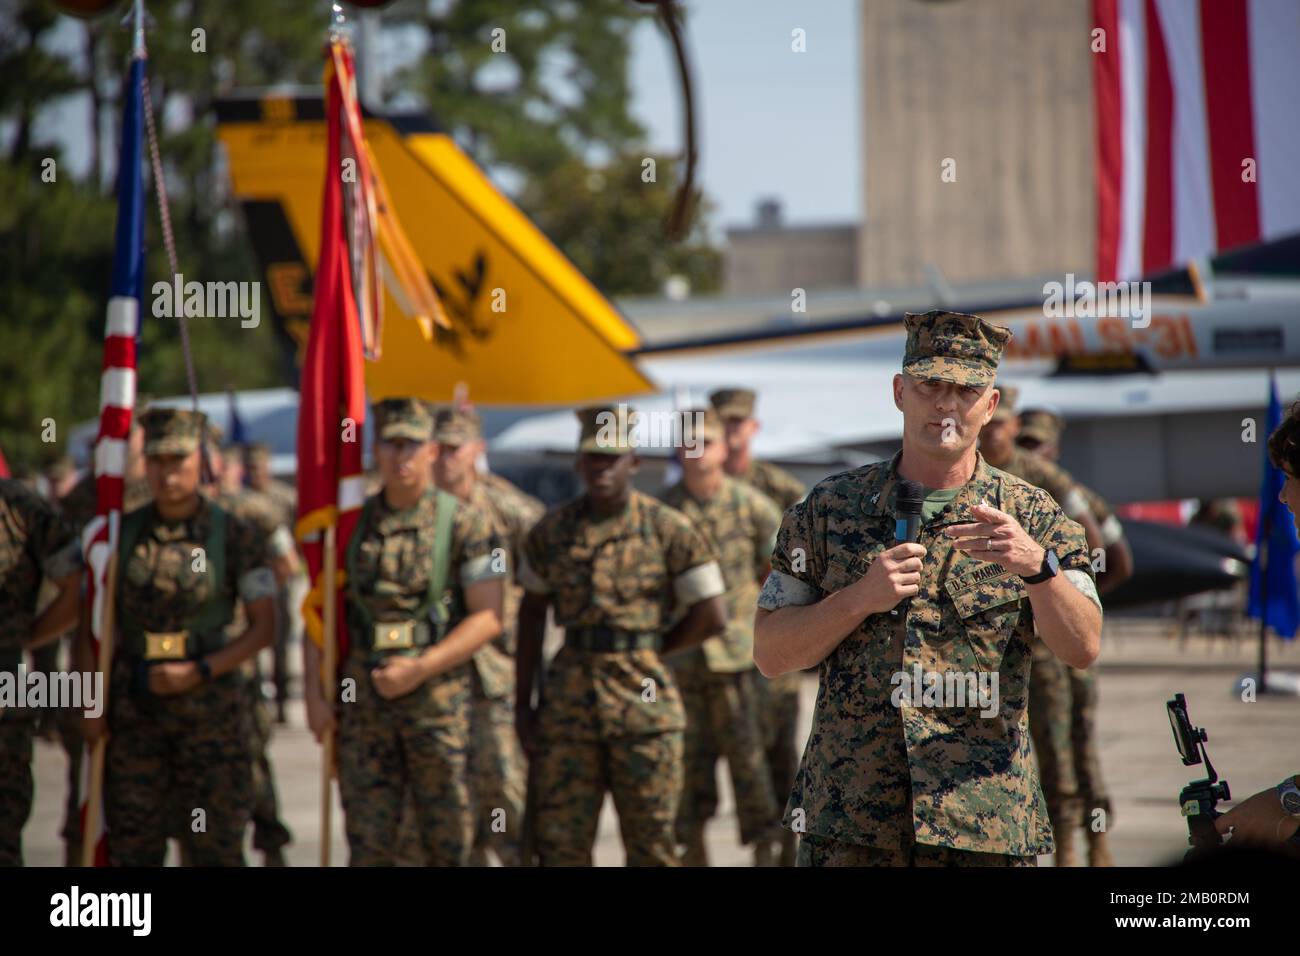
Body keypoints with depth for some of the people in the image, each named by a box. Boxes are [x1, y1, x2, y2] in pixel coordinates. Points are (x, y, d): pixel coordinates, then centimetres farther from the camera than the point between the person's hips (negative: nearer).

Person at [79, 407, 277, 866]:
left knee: (215, 845, -1)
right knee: (132, 844, 2)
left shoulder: (235, 535, -1)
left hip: (210, 703, -2)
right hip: (133, 708, 2)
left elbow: (263, 627, -1)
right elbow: (91, 624, 9)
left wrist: (199, 672, -12)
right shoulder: (121, 533, 6)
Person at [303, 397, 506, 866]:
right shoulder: (351, 524, 9)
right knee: (367, 843, 3)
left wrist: (420, 668, -15)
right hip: (363, 701, 3)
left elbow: (489, 616, -6)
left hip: (439, 701, -3)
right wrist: (315, 692, 2)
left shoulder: (466, 524, -2)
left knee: (450, 844, 1)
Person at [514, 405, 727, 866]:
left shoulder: (667, 530, -4)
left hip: (644, 704, -3)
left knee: (652, 845, 3)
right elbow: (532, 612, 13)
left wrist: (646, 652, 1)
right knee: (560, 844, 4)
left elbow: (712, 616, -4)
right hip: (569, 701, 3)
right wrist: (522, 703, 9)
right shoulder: (552, 530, 5)